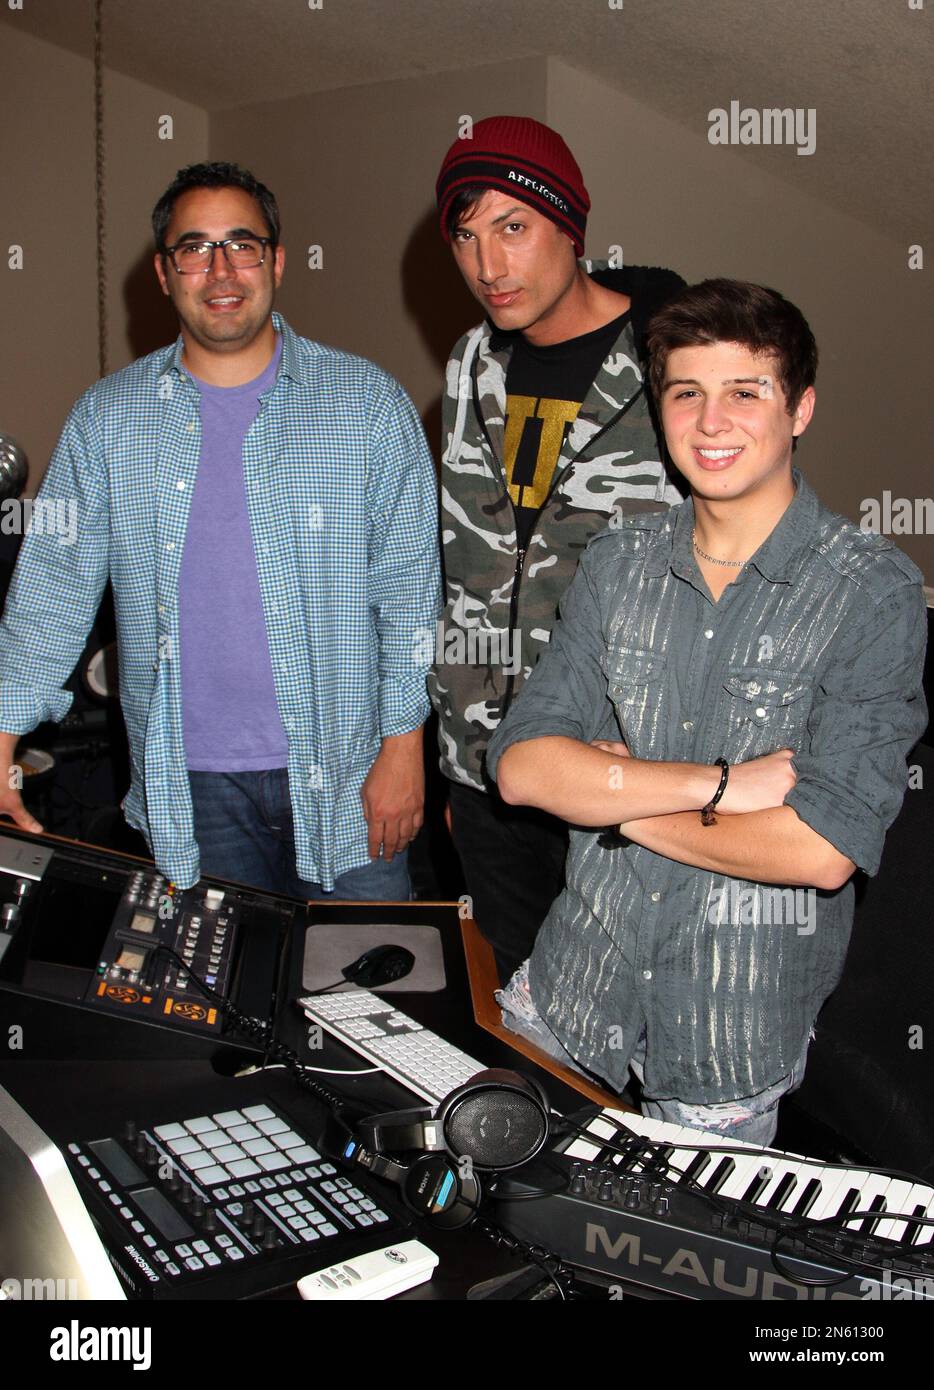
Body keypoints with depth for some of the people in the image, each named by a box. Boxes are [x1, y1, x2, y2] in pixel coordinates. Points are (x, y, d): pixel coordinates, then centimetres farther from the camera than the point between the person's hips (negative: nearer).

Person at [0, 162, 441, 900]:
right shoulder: (107, 417, 5)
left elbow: (407, 586, -2)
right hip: (191, 783, 2)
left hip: (346, 780, -1)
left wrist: (403, 747, -7)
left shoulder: (368, 401, -1)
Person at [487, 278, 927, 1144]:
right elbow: (520, 764, -9)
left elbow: (824, 850, -22)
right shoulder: (618, 562, -1)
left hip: (738, 1023, -3)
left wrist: (614, 796, -13)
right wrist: (718, 784, -20)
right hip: (572, 983, 4)